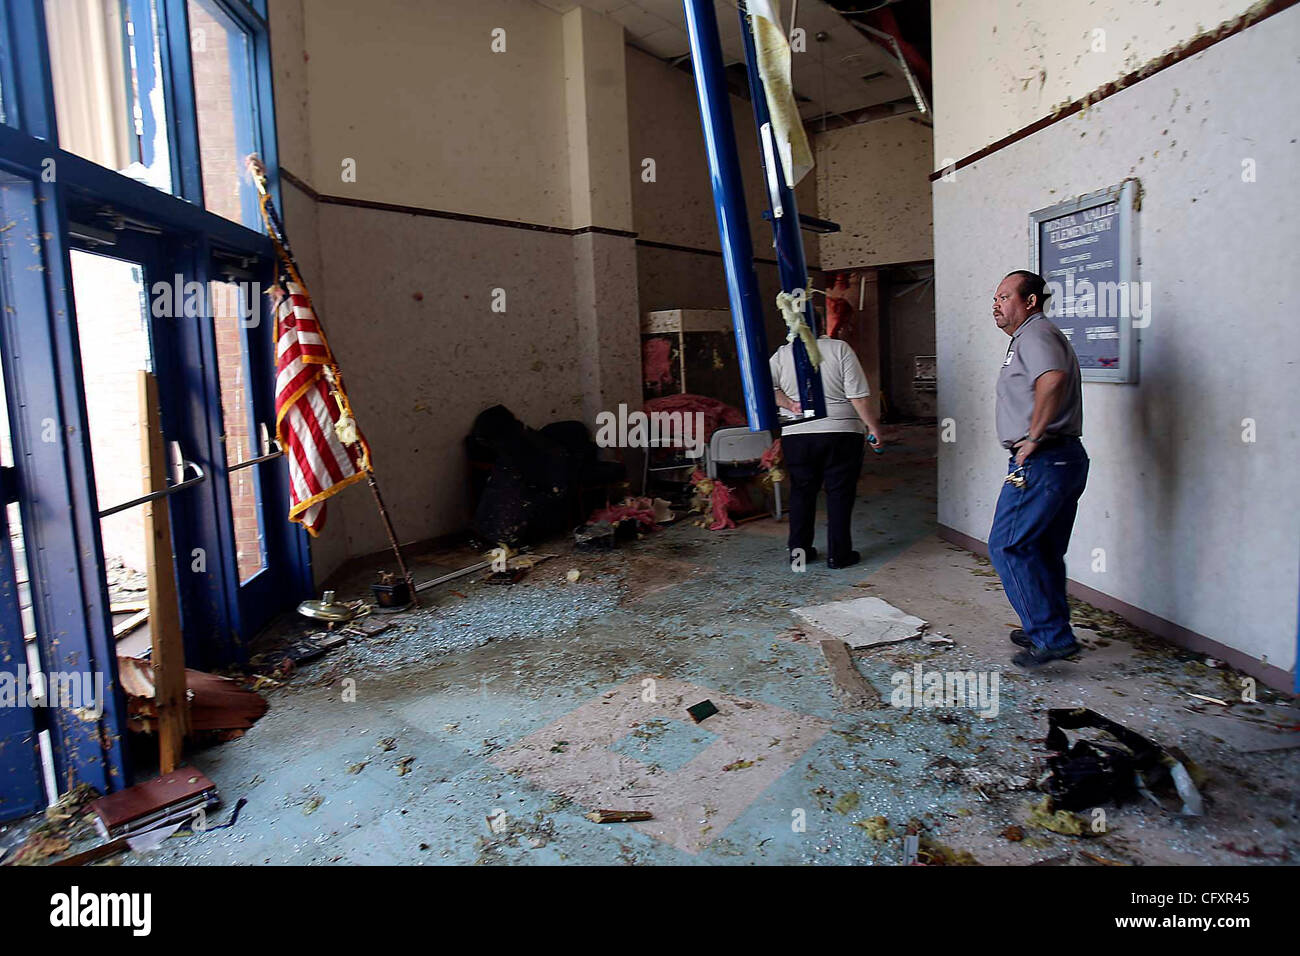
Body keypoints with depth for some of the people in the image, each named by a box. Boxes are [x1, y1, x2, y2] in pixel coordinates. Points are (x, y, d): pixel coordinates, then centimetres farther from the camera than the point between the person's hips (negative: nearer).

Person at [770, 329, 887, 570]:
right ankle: (839, 554, 10)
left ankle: (799, 550, 18)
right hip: (841, 433, -2)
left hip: (796, 435, 3)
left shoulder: (783, 354, 2)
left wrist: (787, 403, -7)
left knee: (801, 491, 13)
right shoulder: (840, 349, -5)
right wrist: (874, 427, -2)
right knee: (839, 493, 6)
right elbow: (858, 397, -9)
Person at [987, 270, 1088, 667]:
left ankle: (1050, 635, -2)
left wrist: (1033, 437, -25)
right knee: (1045, 550, 17)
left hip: (1040, 461, -11)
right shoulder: (1032, 335, 22)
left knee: (1007, 546, -7)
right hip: (1065, 457, 11)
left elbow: (1052, 379, -32)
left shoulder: (1035, 333, -11)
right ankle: (1051, 630, 28)